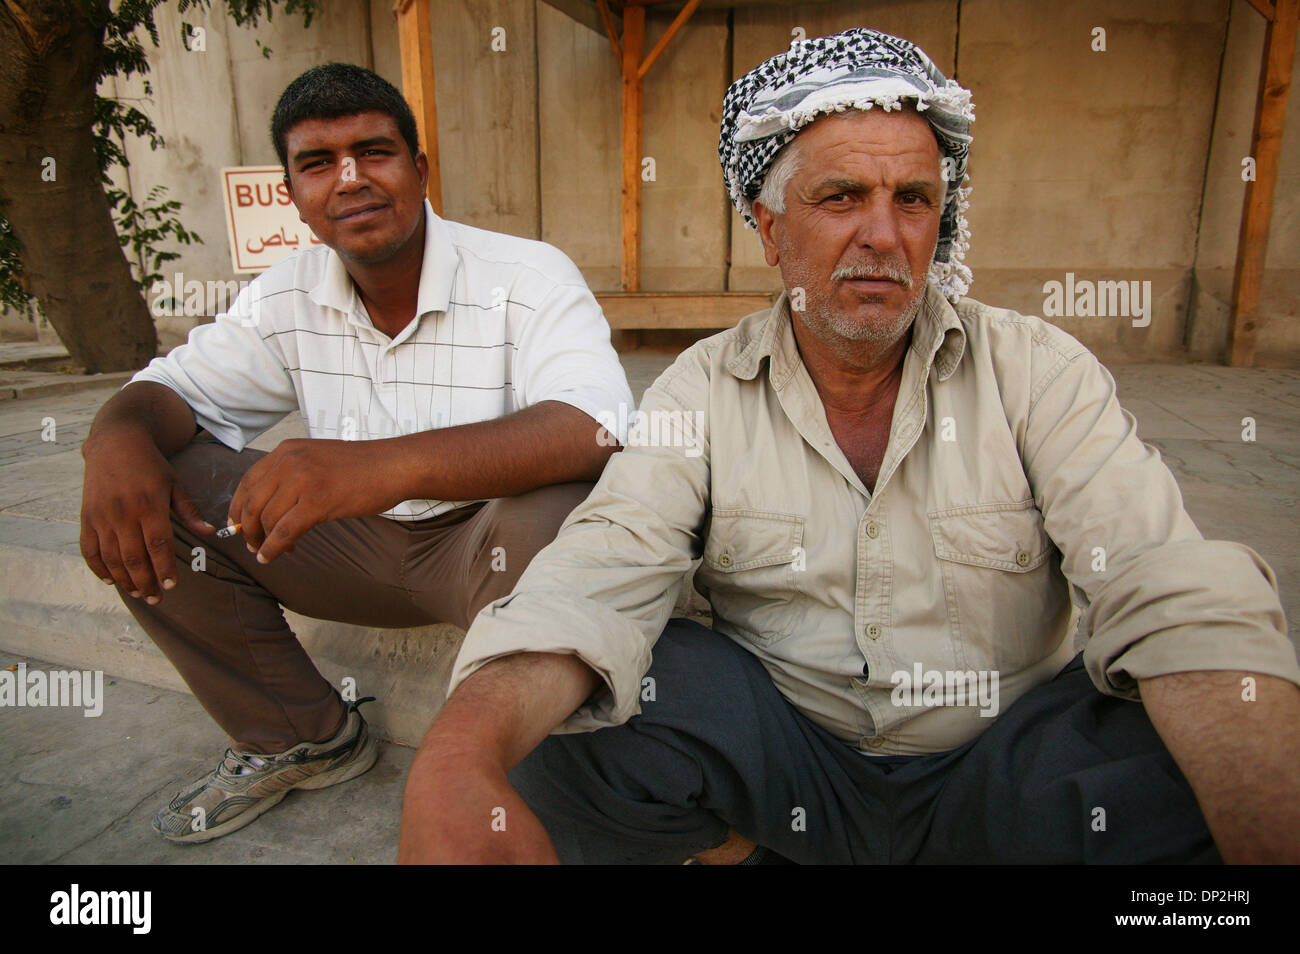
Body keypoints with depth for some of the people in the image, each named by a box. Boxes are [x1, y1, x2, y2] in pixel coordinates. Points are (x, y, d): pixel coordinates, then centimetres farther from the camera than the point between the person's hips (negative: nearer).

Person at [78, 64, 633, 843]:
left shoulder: (528, 277, -17)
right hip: (359, 542, 5)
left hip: (485, 540, -5)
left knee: (553, 515, -38)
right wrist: (118, 440, -21)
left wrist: (392, 463, -48)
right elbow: (178, 390, 6)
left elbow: (598, 429, -33)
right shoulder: (287, 297, 2)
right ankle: (303, 737, 10)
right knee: (146, 501, -6)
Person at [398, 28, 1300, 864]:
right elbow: (601, 577, -20)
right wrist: (458, 758, -41)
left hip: (1002, 768, 1)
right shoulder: (702, 390, -5)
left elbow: (1171, 600, -17)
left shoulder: (1039, 372, -6)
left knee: (1190, 760, -30)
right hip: (785, 757, 0)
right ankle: (735, 850, 6)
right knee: (553, 708, -23)